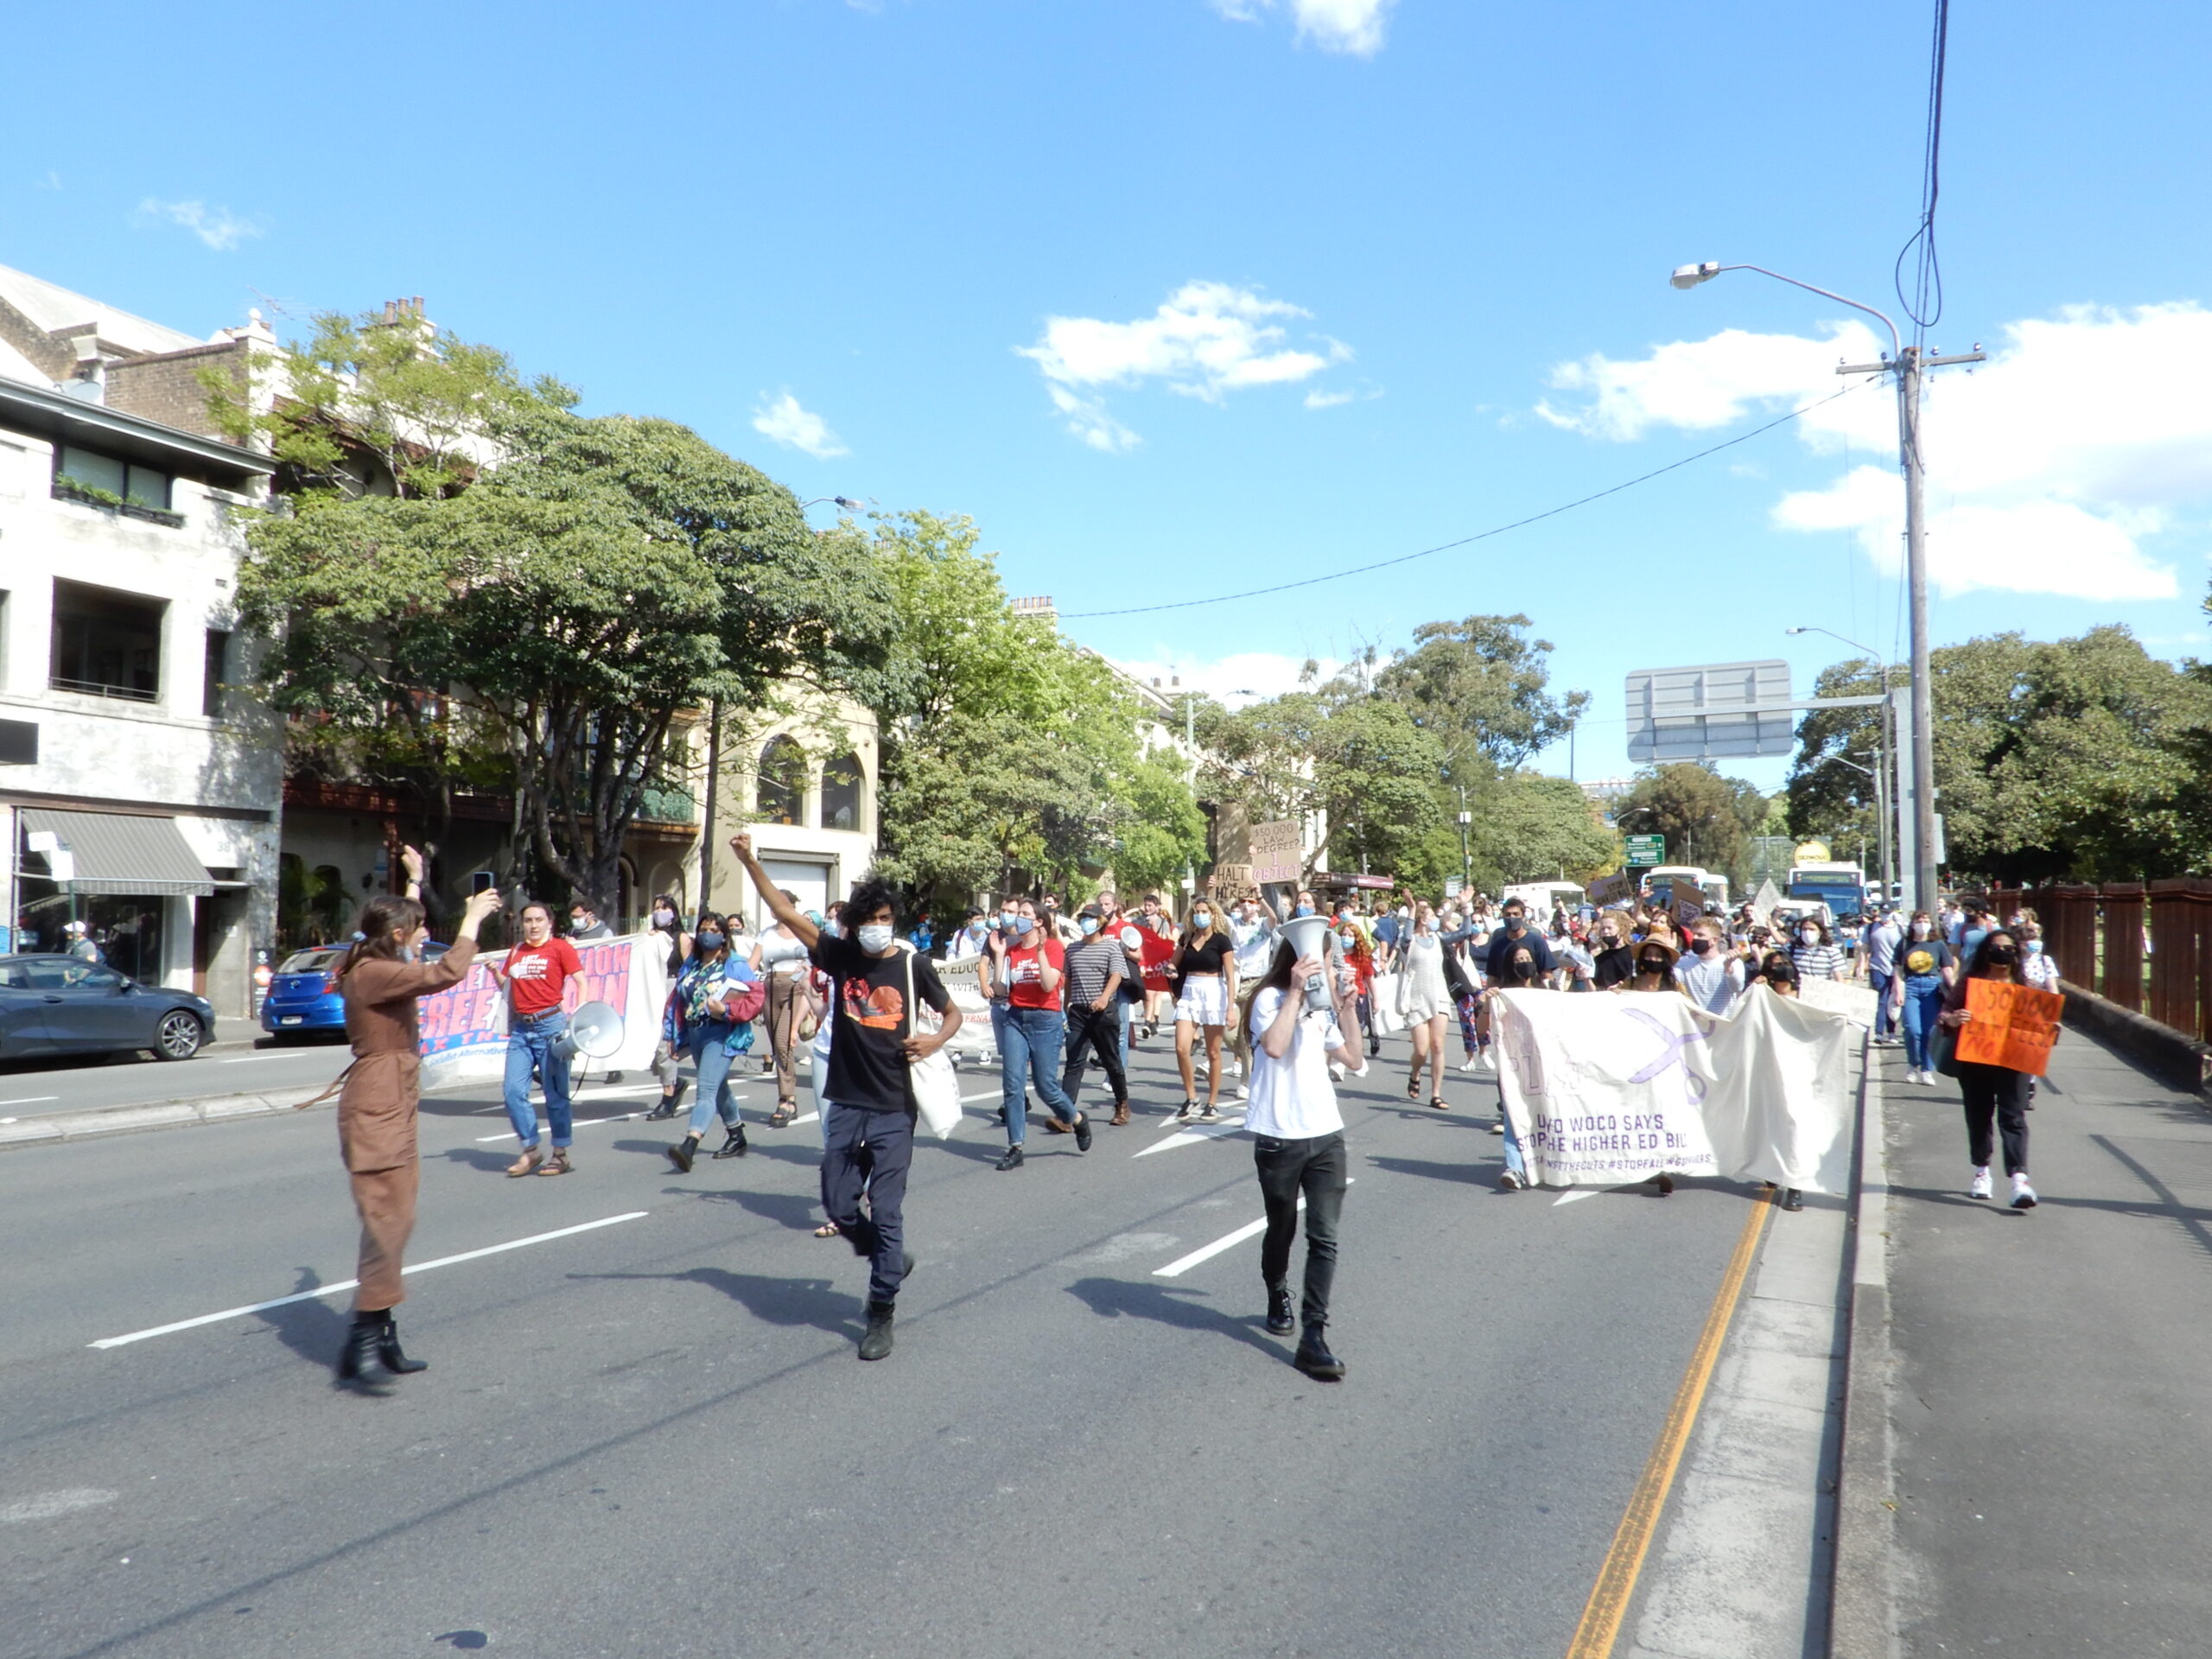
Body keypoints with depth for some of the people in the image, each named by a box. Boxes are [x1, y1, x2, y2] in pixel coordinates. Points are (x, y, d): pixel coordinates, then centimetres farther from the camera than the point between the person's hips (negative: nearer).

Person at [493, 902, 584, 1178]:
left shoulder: (560, 948, 0)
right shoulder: (516, 951, 15)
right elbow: (507, 987, 22)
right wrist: (495, 972, 2)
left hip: (550, 1024, -5)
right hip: (520, 1028, 5)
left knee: (555, 1093, 0)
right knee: (514, 1091, -1)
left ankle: (560, 1155, 9)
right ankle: (530, 1151, 11)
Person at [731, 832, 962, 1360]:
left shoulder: (913, 965, -4)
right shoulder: (840, 956, 1)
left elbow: (953, 1013, 8)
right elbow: (786, 912, -3)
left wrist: (935, 1040, -13)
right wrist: (749, 862, -10)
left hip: (894, 1111, -3)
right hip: (847, 1106, 3)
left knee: (885, 1211, -1)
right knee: (839, 1207, 8)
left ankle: (881, 1313, 11)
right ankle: (892, 1262, 35)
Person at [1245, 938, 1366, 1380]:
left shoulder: (1321, 1006, 12)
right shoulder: (1270, 998, -7)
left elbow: (1355, 1061, 11)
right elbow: (1274, 1046, -27)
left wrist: (1344, 1007, 0)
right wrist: (1295, 991, -23)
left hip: (1326, 1134, 5)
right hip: (1279, 1138, -4)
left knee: (1324, 1237, -5)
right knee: (1282, 1231, 14)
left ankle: (1314, 1337, -5)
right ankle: (1278, 1302, 40)